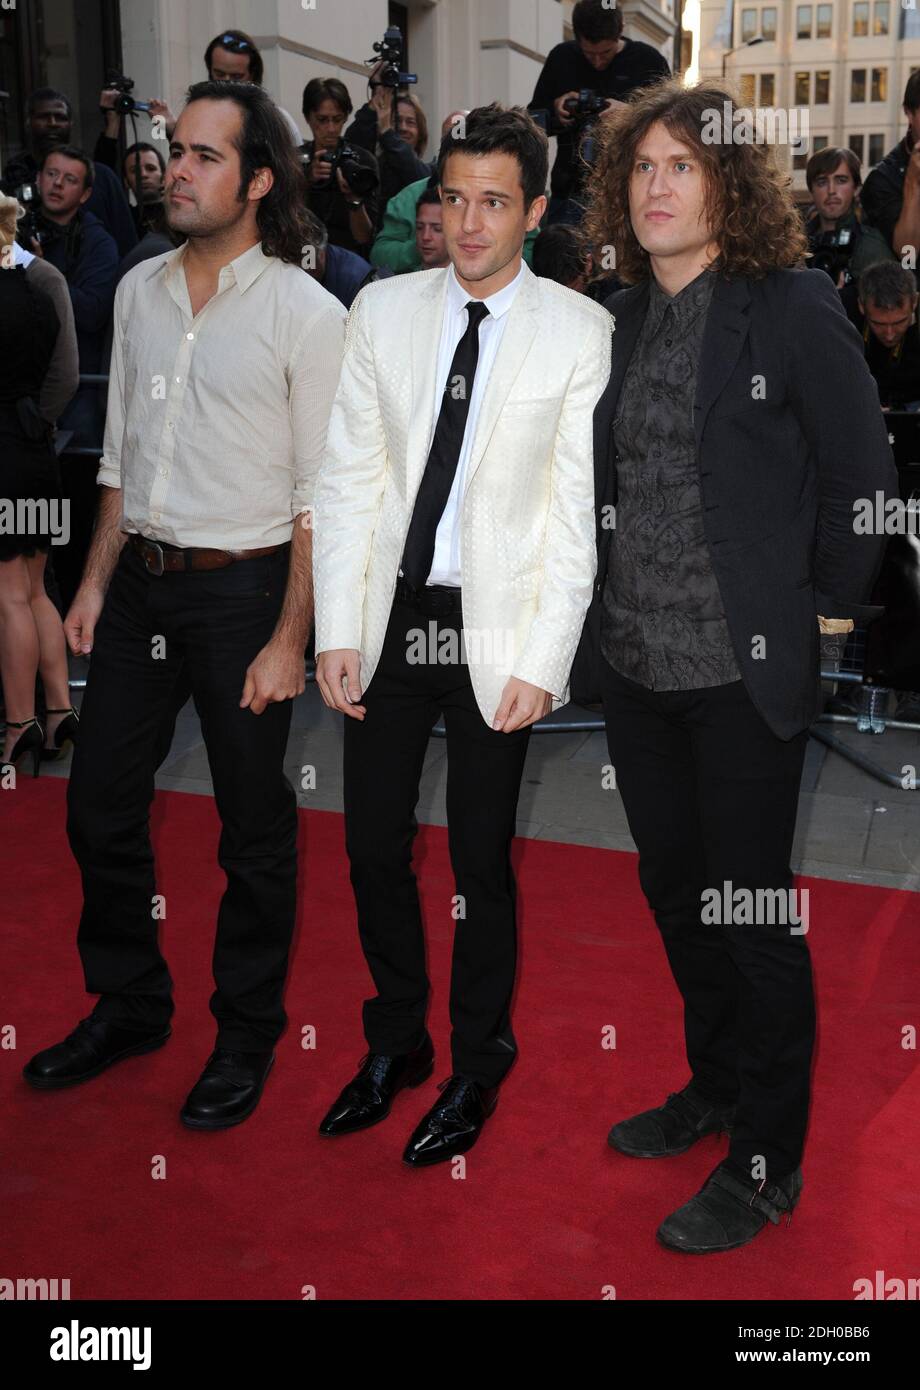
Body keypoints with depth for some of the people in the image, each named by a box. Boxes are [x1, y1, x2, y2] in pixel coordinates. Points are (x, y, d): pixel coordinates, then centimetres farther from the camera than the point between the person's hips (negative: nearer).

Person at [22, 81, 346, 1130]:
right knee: (99, 808, 12)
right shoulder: (140, 290, 9)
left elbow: (321, 496, -10)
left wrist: (288, 638, -15)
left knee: (253, 830, 7)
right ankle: (128, 1005, 33)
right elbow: (121, 453, 15)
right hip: (140, 581, 6)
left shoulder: (307, 316, -9)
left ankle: (246, 1035, 26)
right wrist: (97, 580, 10)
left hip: (242, 589, -6)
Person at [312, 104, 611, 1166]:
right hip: (388, 615, 3)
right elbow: (346, 478, 3)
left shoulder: (579, 331, -5)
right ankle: (395, 1044, 34)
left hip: (497, 631, -3)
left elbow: (579, 509, -7)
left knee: (481, 860, 7)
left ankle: (477, 1066, 30)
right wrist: (336, 632, -3)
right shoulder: (381, 310, 4)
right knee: (373, 847, 11)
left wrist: (544, 662, -12)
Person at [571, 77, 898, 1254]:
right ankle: (715, 1084, 39)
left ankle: (765, 1159, 20)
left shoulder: (793, 307, -9)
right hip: (632, 662, 6)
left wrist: (831, 613, -6)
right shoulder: (620, 317, 9)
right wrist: (593, 610, 12)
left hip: (743, 669, -6)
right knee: (674, 890, 17)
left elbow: (862, 474, -6)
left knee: (754, 911, 4)